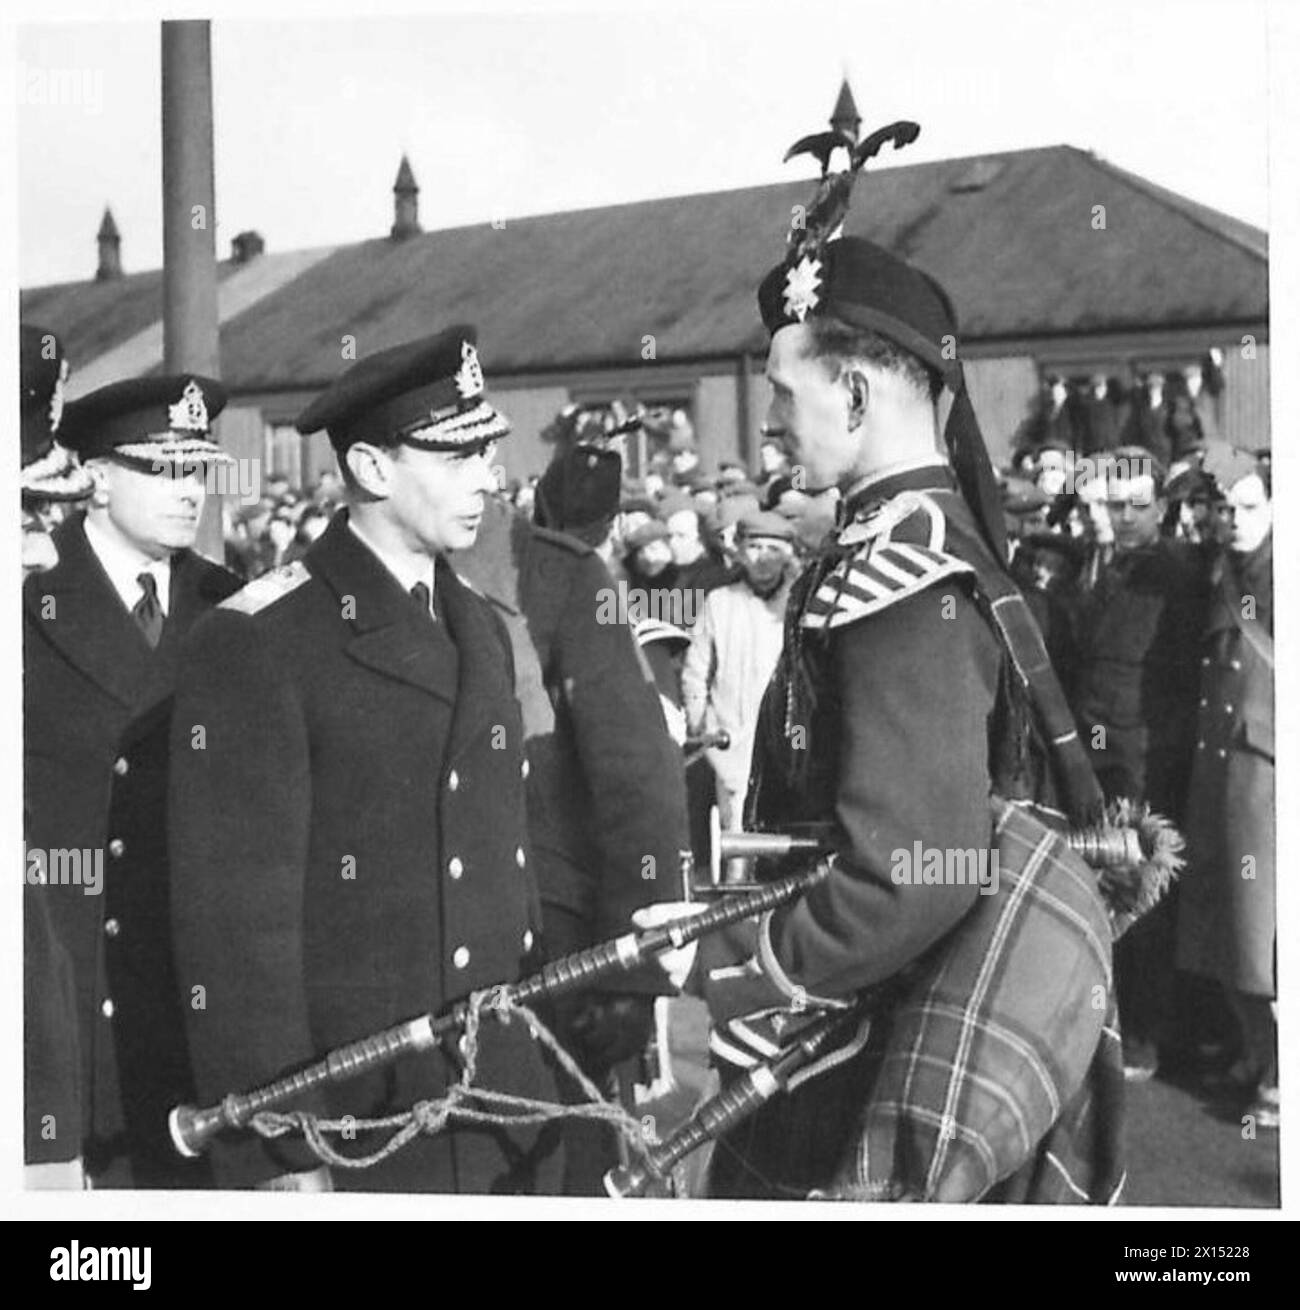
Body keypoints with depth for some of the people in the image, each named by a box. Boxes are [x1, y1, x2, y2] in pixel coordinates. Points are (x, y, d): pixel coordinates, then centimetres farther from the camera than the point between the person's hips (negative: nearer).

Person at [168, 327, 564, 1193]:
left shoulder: (483, 627, 11)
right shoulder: (257, 642, -11)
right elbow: (235, 912, -14)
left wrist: (544, 1073, 13)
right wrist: (281, 1153, -15)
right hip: (346, 1124, -6)